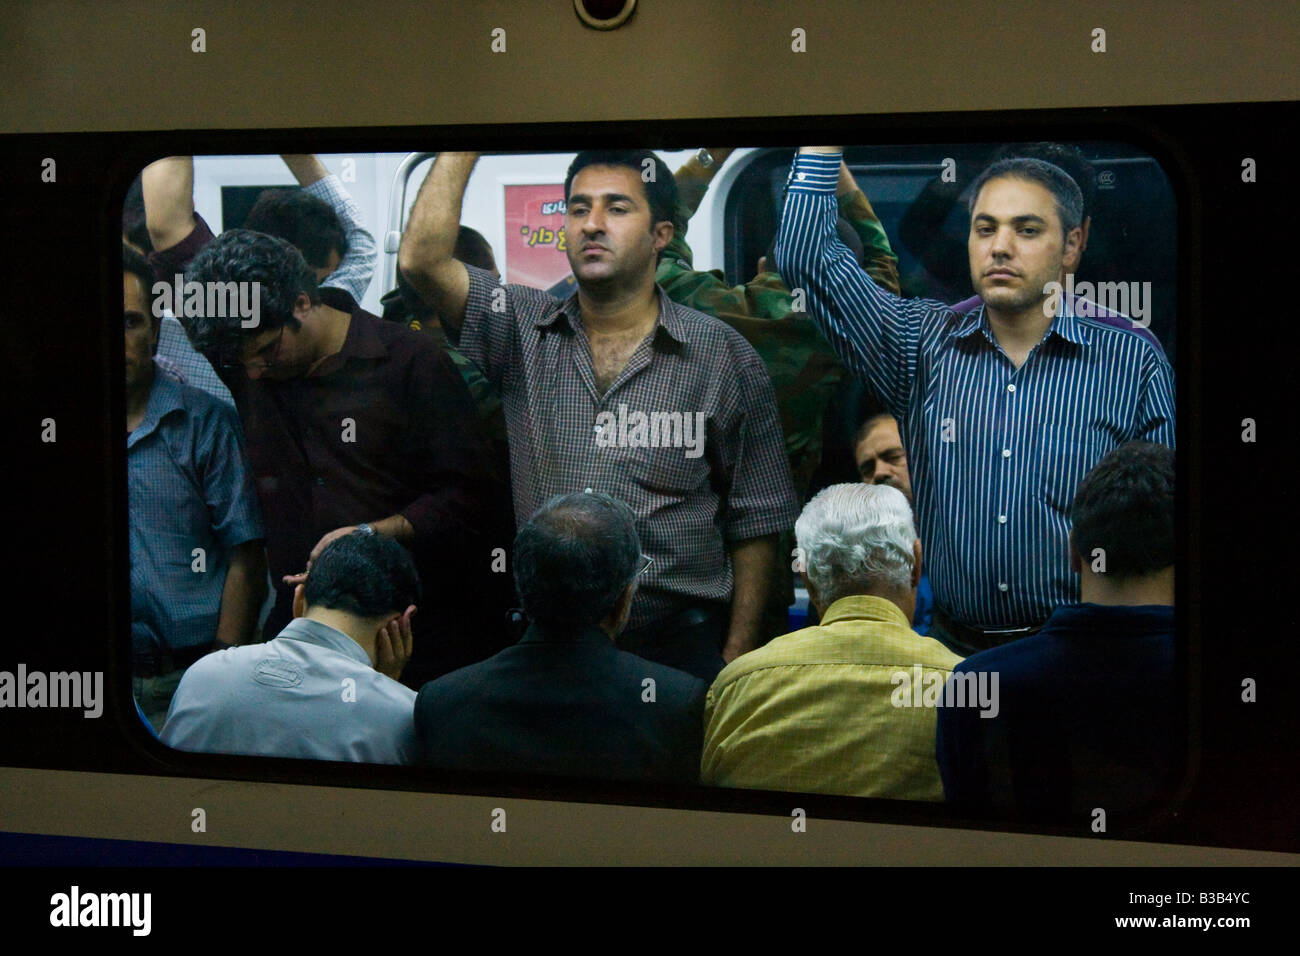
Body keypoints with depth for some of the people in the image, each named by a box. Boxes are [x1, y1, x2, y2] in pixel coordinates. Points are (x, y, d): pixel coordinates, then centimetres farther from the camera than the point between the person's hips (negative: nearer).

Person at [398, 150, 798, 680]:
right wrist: (464, 148, -6)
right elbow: (421, 259, -8)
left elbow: (755, 523, 3)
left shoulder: (724, 356, 2)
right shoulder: (522, 330, 7)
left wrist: (735, 657, -3)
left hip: (679, 648, -1)